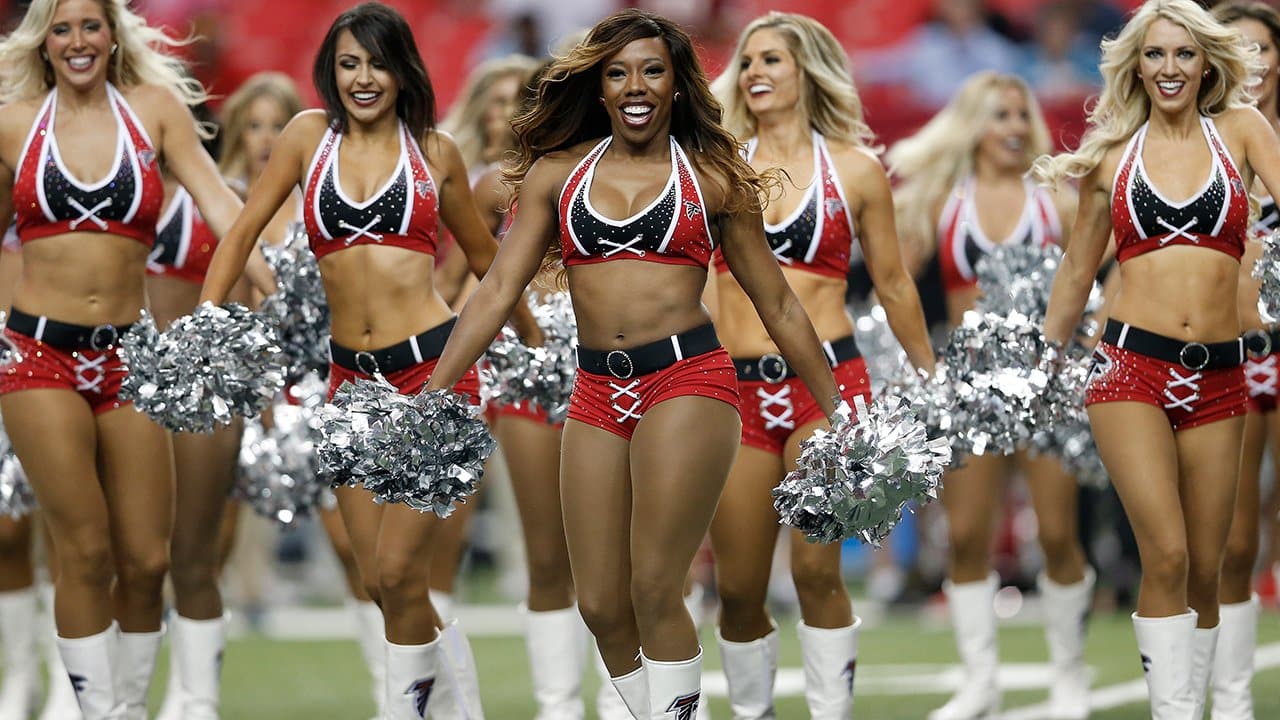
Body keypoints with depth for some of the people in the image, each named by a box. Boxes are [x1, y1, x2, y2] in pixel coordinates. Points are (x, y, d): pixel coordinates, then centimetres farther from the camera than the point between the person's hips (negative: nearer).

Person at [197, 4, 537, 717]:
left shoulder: (435, 152, 5)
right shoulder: (310, 135, 7)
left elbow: (485, 257, 18)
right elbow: (244, 232, 8)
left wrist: (538, 342, 25)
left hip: (433, 367, -3)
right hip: (353, 376, 3)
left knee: (398, 571, -11)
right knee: (378, 579, 3)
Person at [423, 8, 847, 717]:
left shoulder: (713, 178, 6)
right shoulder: (557, 173, 11)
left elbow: (778, 305, 11)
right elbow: (499, 289, 8)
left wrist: (838, 413, 11)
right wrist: (430, 396, 1)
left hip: (687, 379, -3)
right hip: (596, 395, 3)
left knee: (653, 591, -13)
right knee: (601, 607, 0)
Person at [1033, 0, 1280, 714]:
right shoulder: (1111, 154, 9)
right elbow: (1078, 271, 20)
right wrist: (1043, 364, 24)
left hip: (1216, 377, 1)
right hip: (1133, 366, -1)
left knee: (1205, 571, 4)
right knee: (1167, 556, -15)